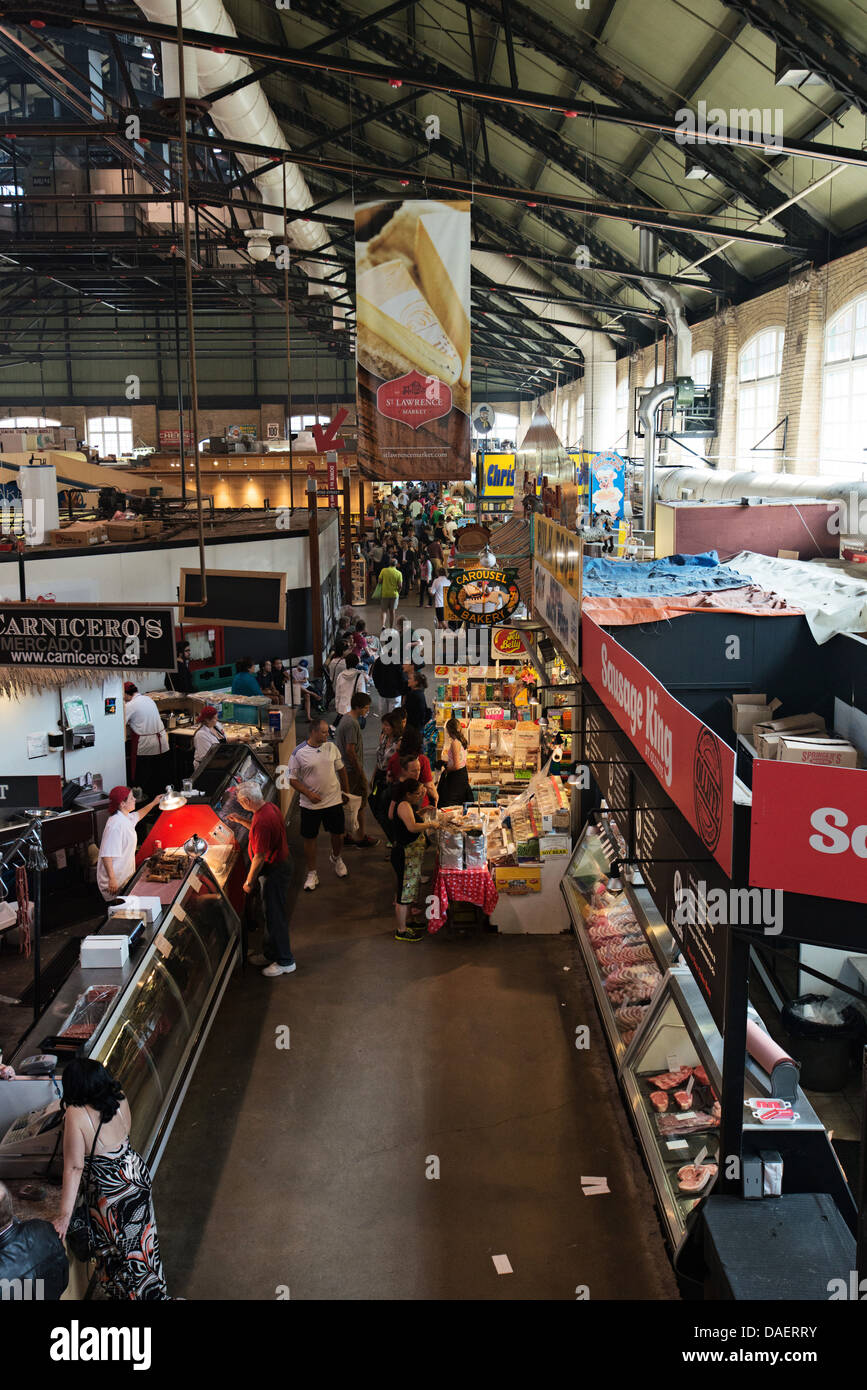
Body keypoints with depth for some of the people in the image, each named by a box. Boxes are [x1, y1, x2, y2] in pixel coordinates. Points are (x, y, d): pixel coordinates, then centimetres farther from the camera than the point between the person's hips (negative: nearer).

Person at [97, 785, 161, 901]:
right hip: (115, 881, -10)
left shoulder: (125, 818, 5)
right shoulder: (116, 825, -26)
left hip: (125, 876, 10)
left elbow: (138, 815, 32)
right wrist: (112, 879, -29)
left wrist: (154, 803, 29)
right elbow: (107, 855, -29)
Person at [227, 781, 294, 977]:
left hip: (274, 870, -10)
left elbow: (260, 856, -25)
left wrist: (249, 881, -14)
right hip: (280, 863, 10)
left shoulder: (262, 820, -29)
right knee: (271, 913, 21)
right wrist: (241, 820, 12)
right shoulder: (269, 807, 1)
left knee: (275, 915, 2)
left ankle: (285, 962, 13)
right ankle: (271, 954, 35)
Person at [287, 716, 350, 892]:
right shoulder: (299, 753, -13)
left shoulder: (332, 747, -1)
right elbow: (293, 779, -9)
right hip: (310, 804, -3)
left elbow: (341, 770, 12)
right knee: (309, 838, 5)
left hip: (334, 800, 3)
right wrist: (309, 794, -20)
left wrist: (346, 791, 16)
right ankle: (312, 874, 20)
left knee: (338, 834, 14)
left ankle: (337, 859, 44)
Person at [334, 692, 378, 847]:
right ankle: (361, 839, 9)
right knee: (360, 805, 1)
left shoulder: (346, 719, 10)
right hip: (353, 770, -10)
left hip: (345, 769, 10)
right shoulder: (352, 724, -22)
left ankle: (344, 835, 25)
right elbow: (350, 750, -24)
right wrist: (361, 773, -18)